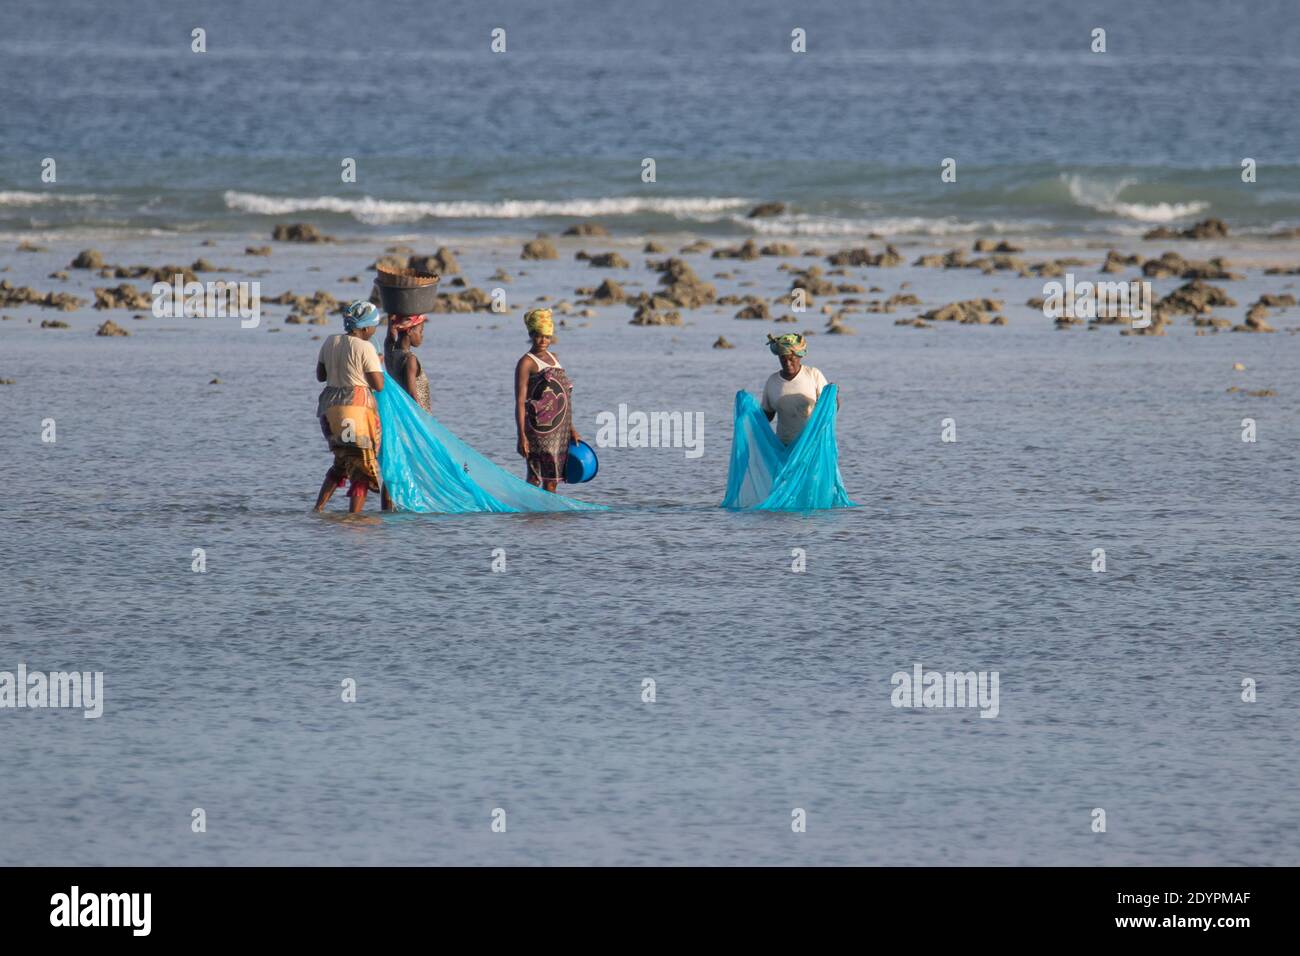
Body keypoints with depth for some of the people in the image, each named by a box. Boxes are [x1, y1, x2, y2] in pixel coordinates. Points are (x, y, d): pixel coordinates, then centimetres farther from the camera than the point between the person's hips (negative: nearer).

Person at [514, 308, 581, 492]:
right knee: (535, 478, -10)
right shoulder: (526, 363, -6)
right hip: (539, 428, -7)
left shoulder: (553, 358, 17)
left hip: (559, 430, 7)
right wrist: (522, 436, -18)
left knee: (552, 480, 9)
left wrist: (571, 429, 19)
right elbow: (520, 401, -11)